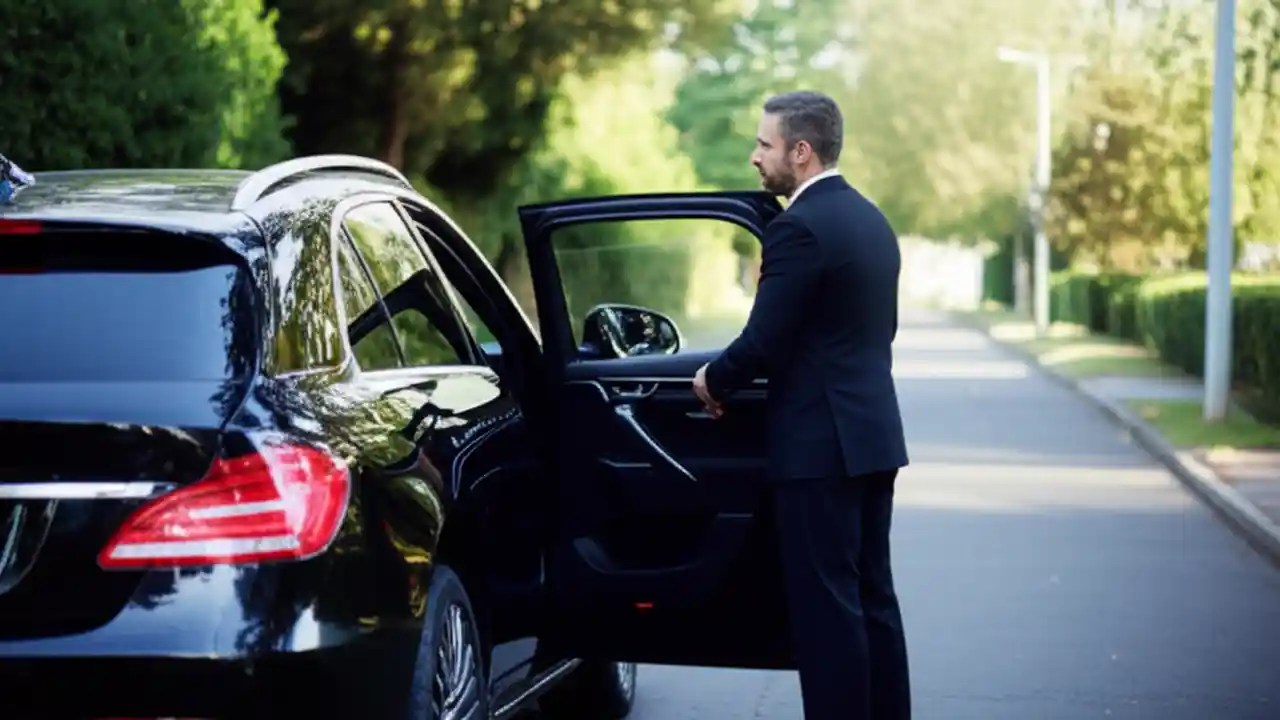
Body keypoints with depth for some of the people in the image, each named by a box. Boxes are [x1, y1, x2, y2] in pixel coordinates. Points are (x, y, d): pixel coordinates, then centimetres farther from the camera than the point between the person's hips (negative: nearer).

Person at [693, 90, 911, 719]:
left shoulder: (798, 227, -16)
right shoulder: (871, 219, 13)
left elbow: (764, 341, -19)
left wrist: (715, 381, 0)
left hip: (819, 444, -9)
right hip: (874, 434, 9)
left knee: (826, 604, -3)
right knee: (872, 595, 14)